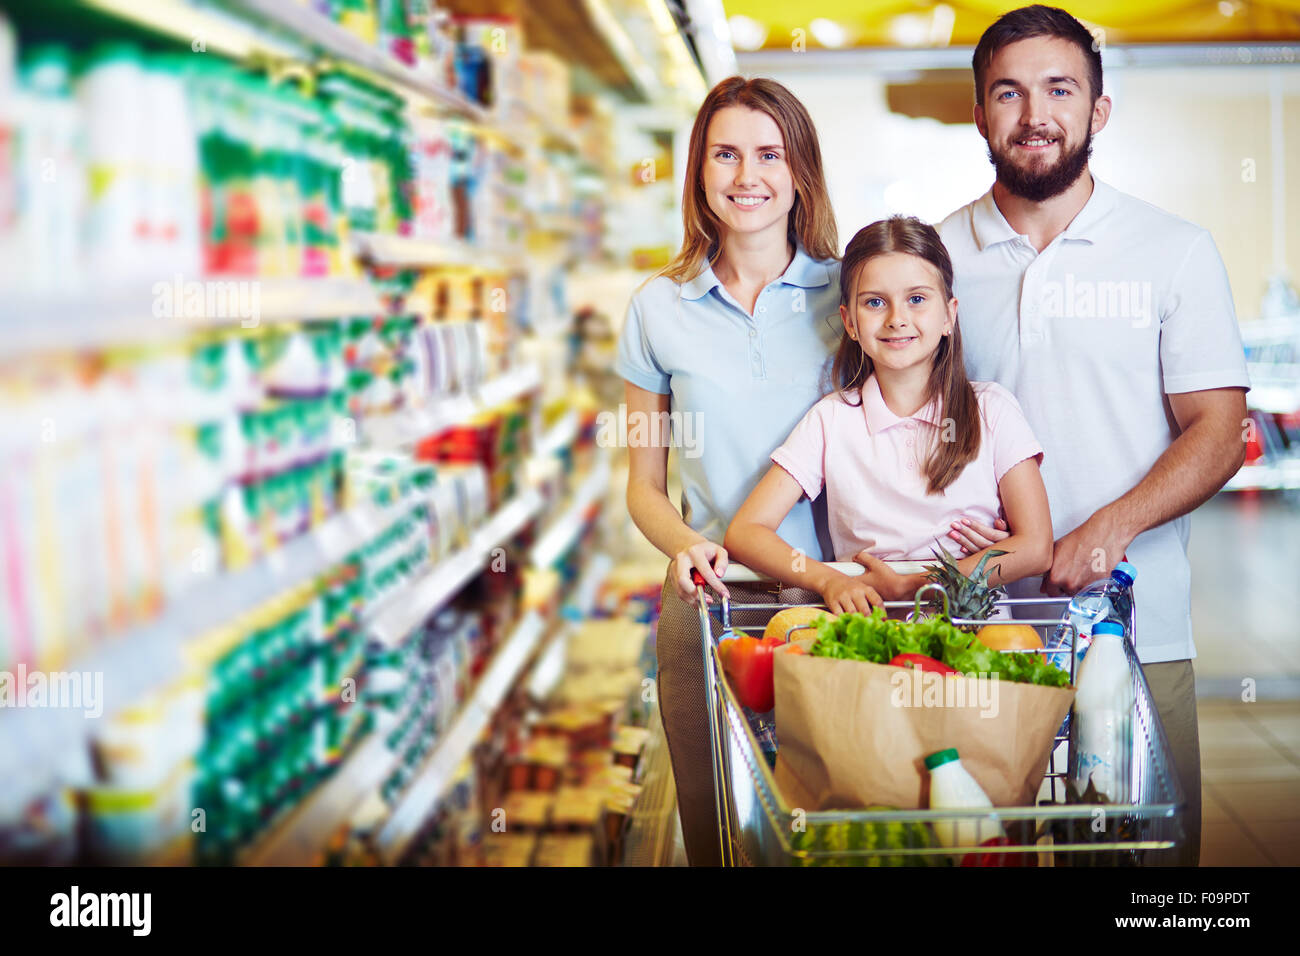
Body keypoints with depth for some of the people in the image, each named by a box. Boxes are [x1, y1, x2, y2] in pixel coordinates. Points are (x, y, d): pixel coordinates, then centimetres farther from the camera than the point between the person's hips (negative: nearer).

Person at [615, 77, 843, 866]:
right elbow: (645, 483, 8)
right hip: (708, 601, 1)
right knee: (716, 835, 10)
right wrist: (687, 545, -12)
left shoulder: (850, 291, 1)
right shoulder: (661, 307, 3)